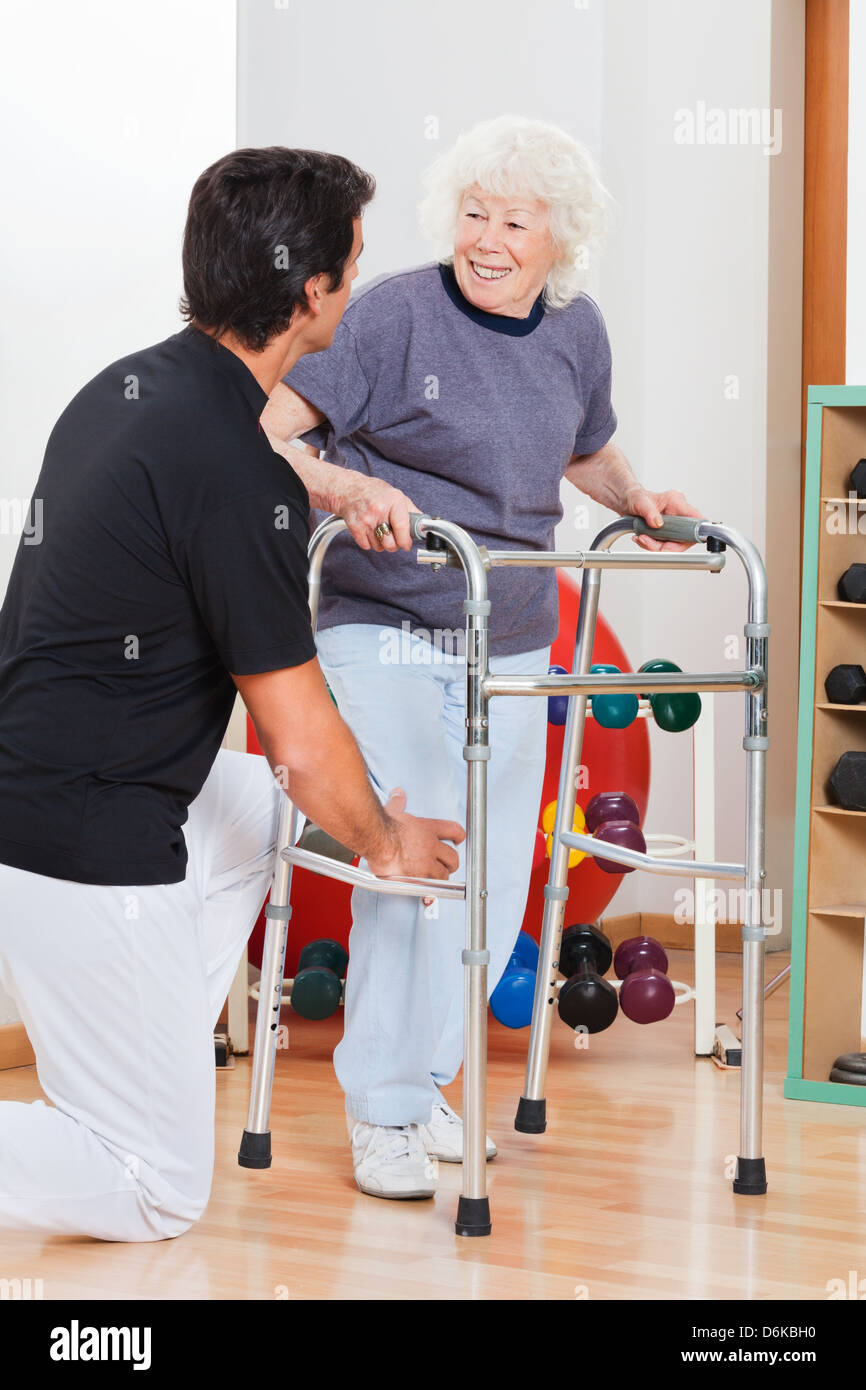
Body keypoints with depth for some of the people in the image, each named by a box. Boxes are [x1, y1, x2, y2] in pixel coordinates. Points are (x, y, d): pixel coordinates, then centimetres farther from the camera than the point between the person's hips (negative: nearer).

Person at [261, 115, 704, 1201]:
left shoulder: (576, 333, 6)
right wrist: (345, 486, -36)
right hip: (385, 634, -6)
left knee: (497, 882, 8)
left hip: (512, 647, 6)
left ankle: (422, 1080, 27)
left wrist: (640, 503, 6)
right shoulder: (395, 313, -12)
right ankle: (382, 1110, 1)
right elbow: (262, 436, -18)